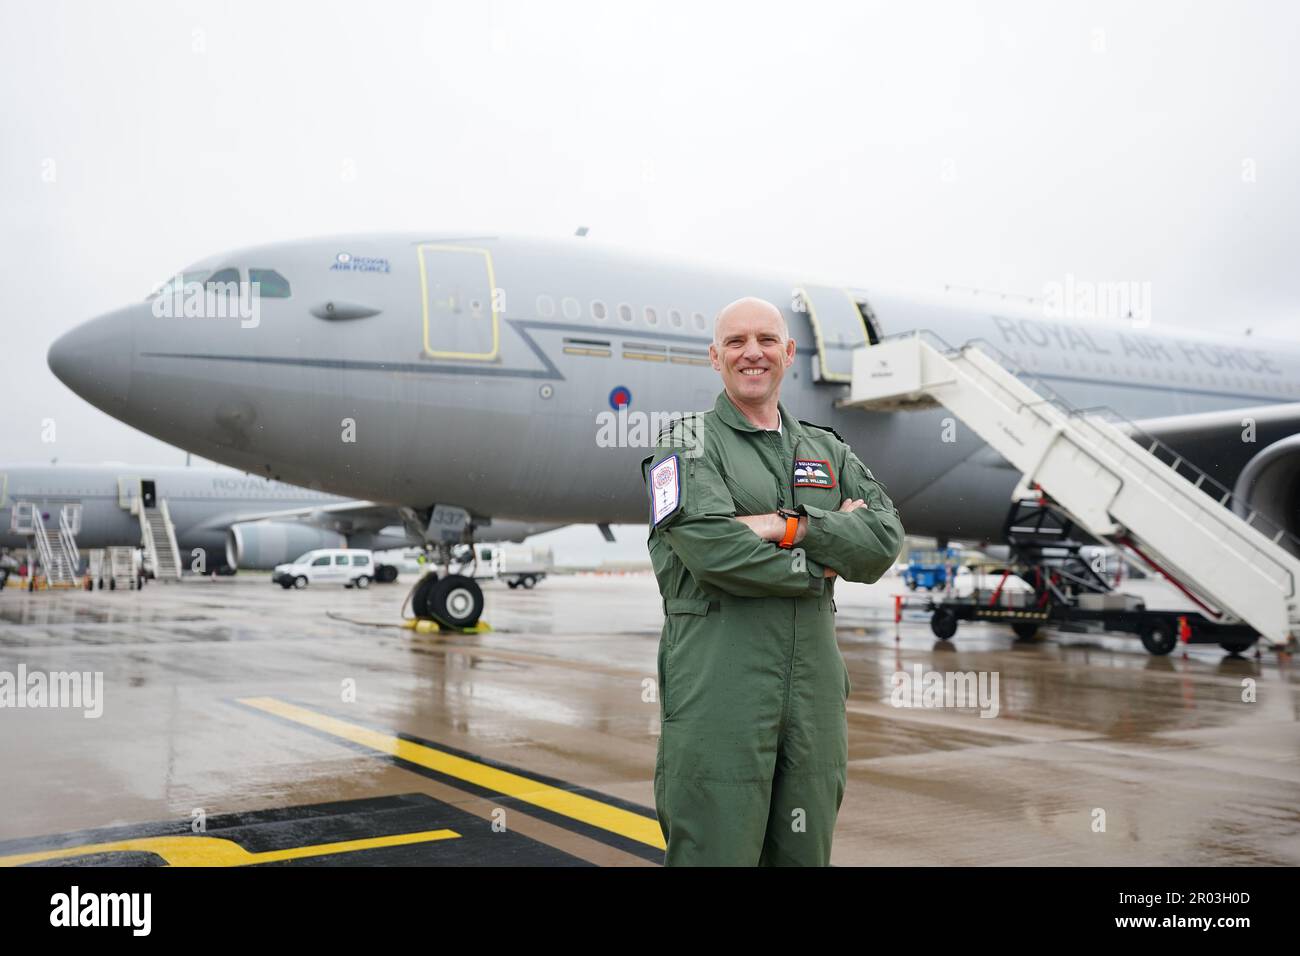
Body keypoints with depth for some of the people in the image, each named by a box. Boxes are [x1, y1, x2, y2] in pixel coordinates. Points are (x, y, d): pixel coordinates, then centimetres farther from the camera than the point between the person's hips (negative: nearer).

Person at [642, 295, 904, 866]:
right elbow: (712, 549, -15)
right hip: (718, 686, -5)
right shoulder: (687, 442, 2)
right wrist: (819, 564, -4)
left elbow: (885, 538, 1)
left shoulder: (828, 450, 17)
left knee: (805, 853, 12)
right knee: (715, 850, -4)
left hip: (814, 687, 5)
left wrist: (792, 527, -13)